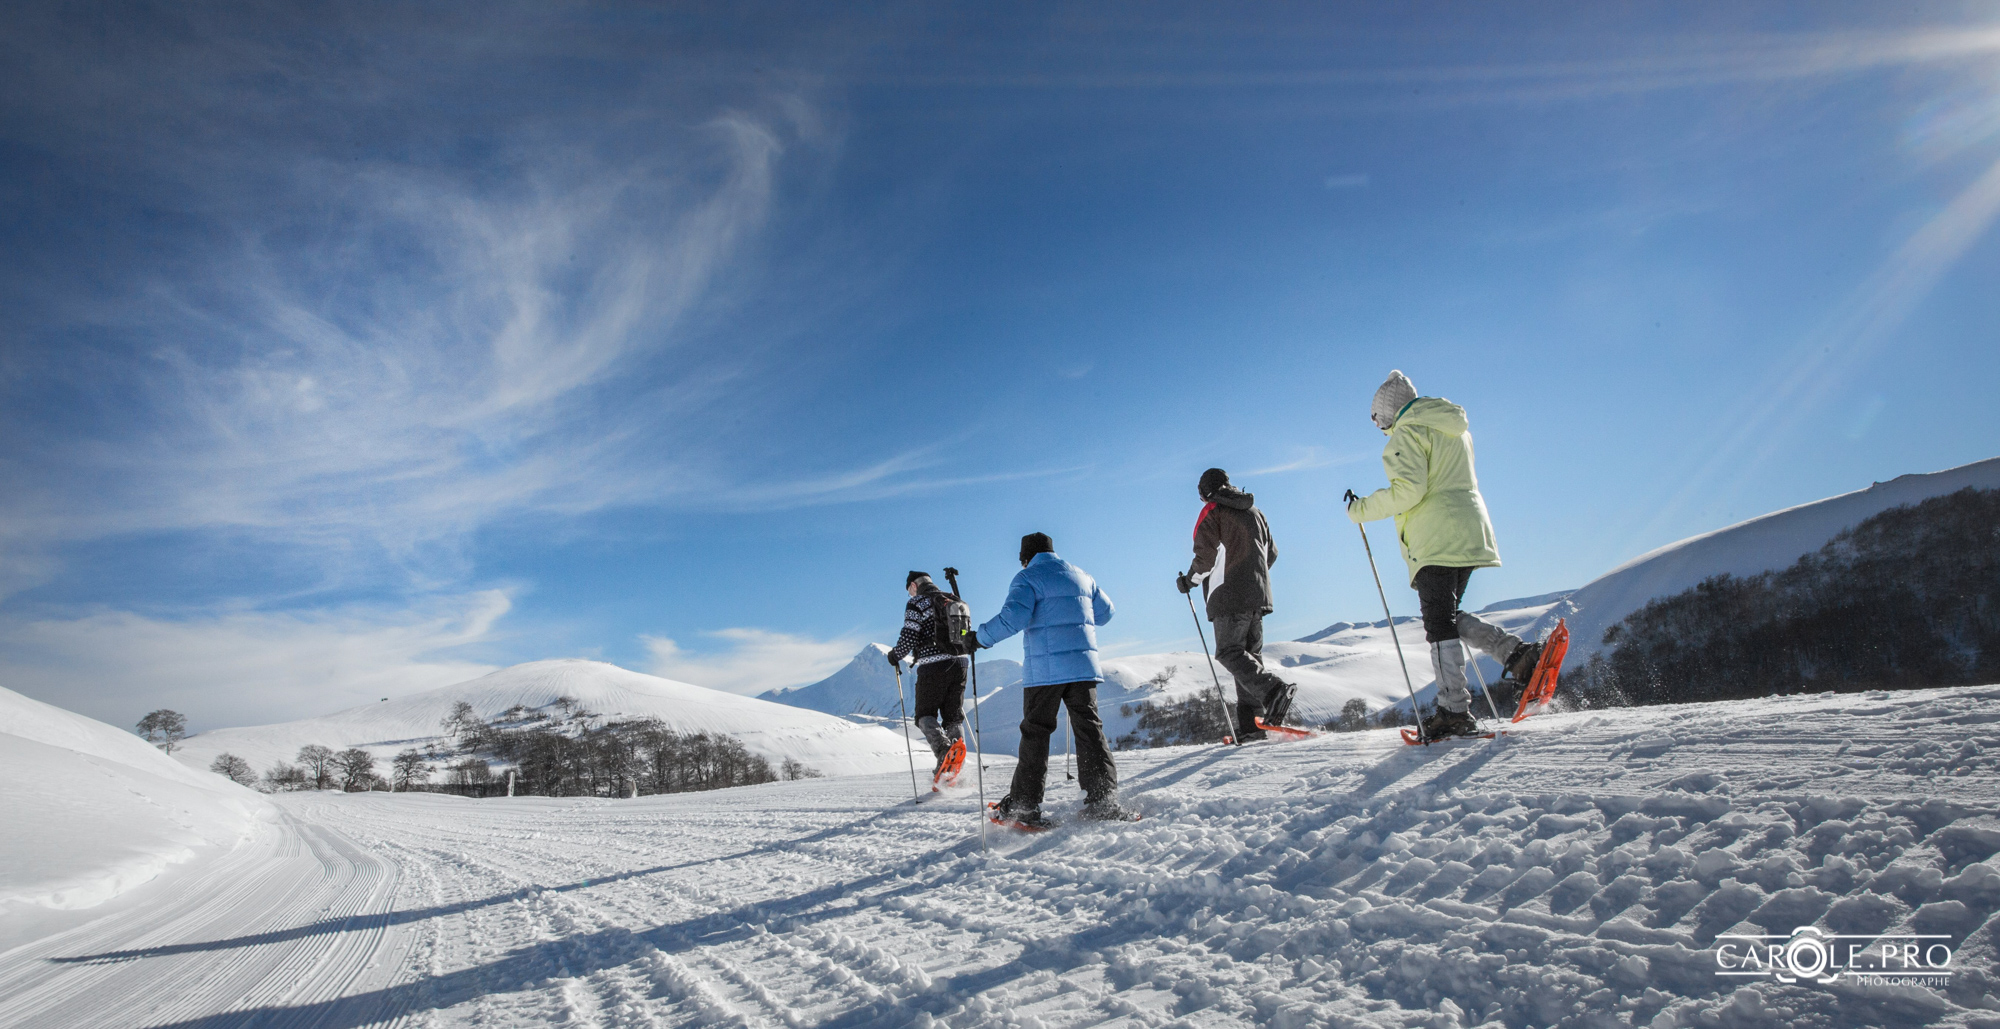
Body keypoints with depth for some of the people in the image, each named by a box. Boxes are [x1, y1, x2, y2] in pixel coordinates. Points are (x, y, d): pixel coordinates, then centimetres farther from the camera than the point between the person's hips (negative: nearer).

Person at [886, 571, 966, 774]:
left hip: (932, 666, -6)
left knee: (925, 715, 6)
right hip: (959, 664, 6)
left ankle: (943, 748, -21)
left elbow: (909, 637, -11)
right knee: (953, 717, 15)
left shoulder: (917, 603, -3)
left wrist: (894, 655, 6)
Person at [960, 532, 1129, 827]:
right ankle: (1102, 799, -2)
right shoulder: (1081, 576, 17)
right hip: (1084, 663, 4)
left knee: (1035, 732, 2)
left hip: (1044, 669, -4)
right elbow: (1105, 612, 25)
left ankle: (1024, 805, 5)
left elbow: (1013, 616, -16)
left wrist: (980, 637, -7)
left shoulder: (1027, 577, -1)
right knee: (1089, 728, 6)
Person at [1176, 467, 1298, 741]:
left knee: (1230, 652, -5)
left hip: (1229, 595, -7)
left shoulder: (1212, 511, -3)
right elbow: (1271, 553, 21)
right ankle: (1252, 724, 3)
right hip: (1258, 594, 7)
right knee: (1250, 655, 8)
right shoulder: (1254, 511, 19)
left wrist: (1189, 579, 5)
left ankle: (1274, 690, -26)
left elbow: (1205, 555, -11)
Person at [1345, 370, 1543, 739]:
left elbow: (1408, 489, -17)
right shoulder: (1455, 428, 22)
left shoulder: (1408, 433, -6)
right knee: (1452, 617, 18)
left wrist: (1363, 509, -7)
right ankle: (1516, 651, 1)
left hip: (1434, 539, -9)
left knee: (1439, 625, -8)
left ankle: (1454, 710, -9)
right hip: (1470, 532, 9)